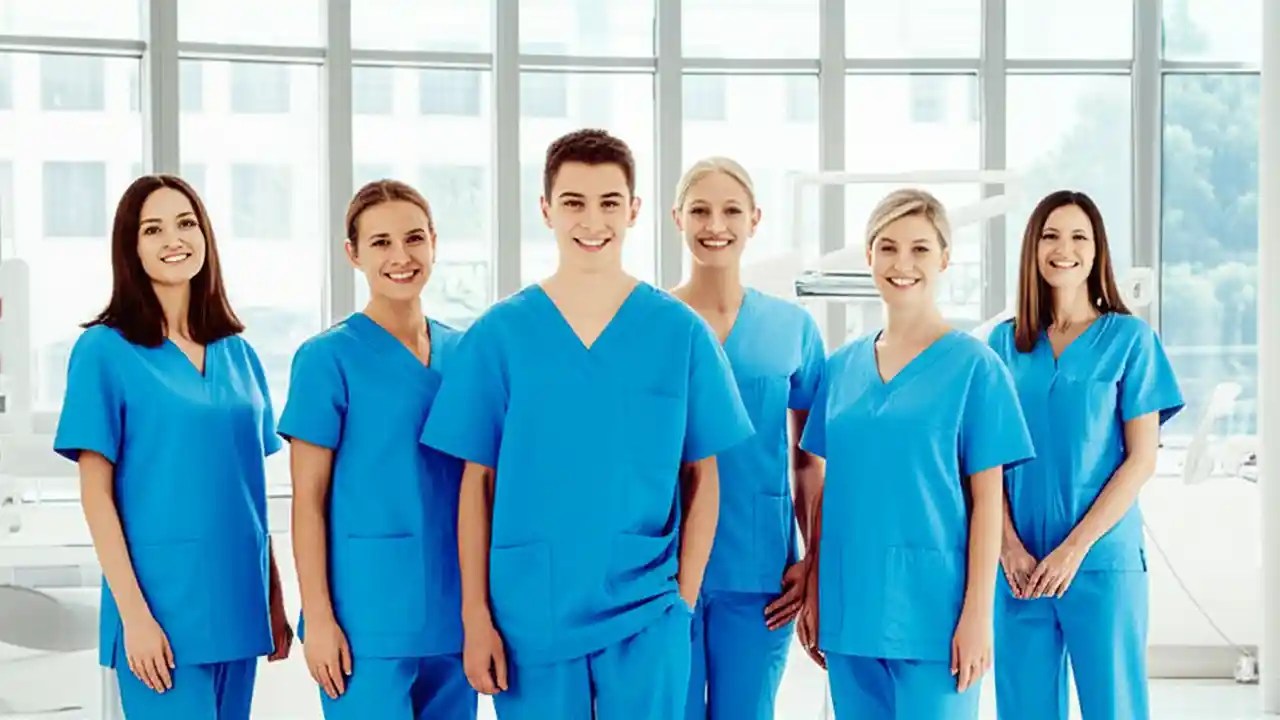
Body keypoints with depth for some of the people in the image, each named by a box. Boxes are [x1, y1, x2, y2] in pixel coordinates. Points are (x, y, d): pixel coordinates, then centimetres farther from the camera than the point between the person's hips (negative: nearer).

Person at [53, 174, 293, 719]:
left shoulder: (237, 352, 11)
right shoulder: (105, 350, -4)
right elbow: (96, 494, -7)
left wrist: (275, 602, 11)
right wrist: (133, 612, -13)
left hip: (237, 600, 5)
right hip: (163, 604, -5)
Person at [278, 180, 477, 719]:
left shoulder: (463, 353, 9)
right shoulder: (329, 358, -5)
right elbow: (308, 500, -6)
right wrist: (318, 616, -11)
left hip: (453, 609, 5)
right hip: (367, 612, -5)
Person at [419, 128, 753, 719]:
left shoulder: (682, 332, 1)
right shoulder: (498, 334, 0)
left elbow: (701, 478, 5)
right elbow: (477, 484, 3)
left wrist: (684, 599, -1)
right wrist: (475, 615, -1)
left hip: (645, 615, 0)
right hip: (529, 612, 0)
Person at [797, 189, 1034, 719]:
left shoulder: (973, 364, -3)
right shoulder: (841, 366, 9)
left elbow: (987, 499, -5)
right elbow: (830, 489, 13)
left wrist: (978, 612, -10)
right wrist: (814, 594, 9)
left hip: (931, 606, -4)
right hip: (850, 605, 4)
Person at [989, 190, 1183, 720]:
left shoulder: (1129, 338, 0)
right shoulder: (1005, 342, 8)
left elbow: (1141, 459, -4)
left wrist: (1075, 548, -12)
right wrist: (1009, 546, -7)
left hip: (1102, 559, -2)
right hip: (1020, 564, 3)